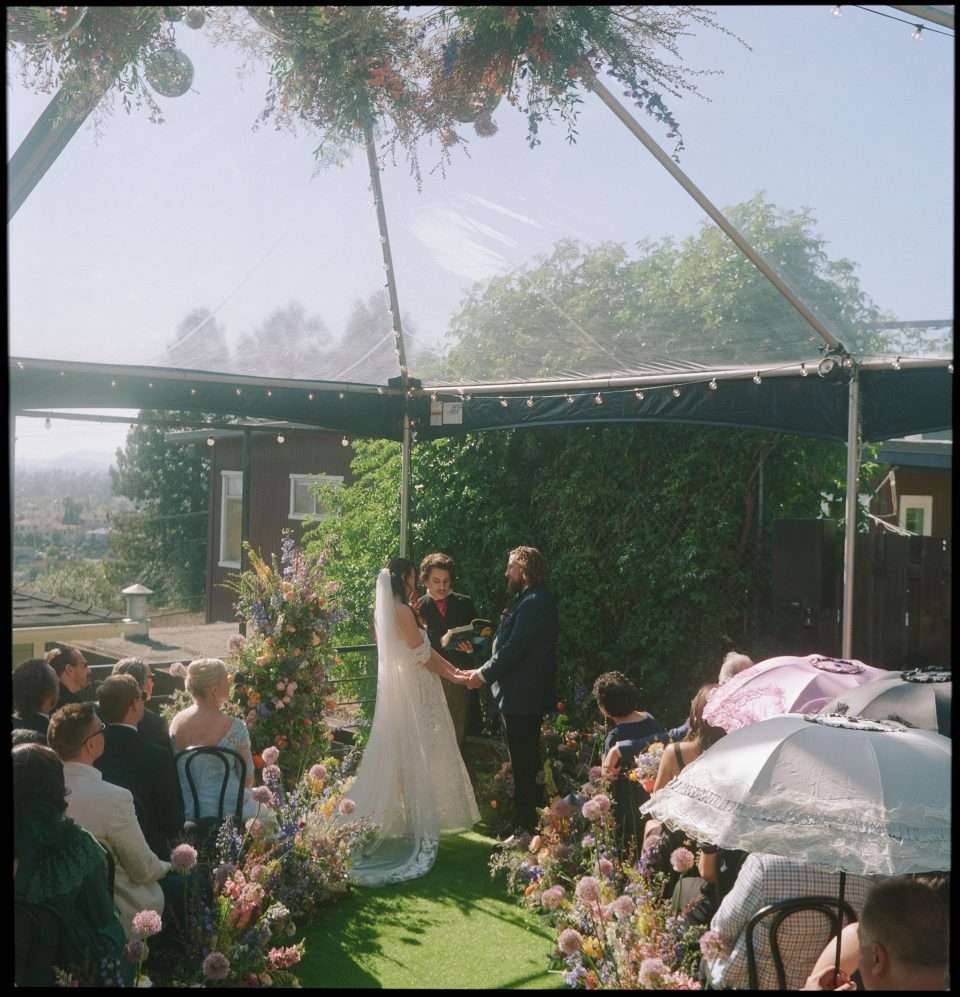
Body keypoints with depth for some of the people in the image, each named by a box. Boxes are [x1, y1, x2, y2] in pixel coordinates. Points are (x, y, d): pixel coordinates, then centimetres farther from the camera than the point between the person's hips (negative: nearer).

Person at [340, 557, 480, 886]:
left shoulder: (384, 610, 10)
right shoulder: (402, 611, -18)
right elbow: (422, 655, -14)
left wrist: (451, 667, 11)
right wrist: (452, 676, -1)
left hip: (395, 687, 8)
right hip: (410, 690, -8)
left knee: (397, 754, 12)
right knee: (413, 755, -1)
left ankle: (393, 818, 17)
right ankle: (416, 823, 7)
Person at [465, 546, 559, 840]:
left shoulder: (533, 603, -18)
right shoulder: (537, 601, 14)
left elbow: (513, 649, -21)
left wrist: (484, 674, -11)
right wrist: (486, 671, 13)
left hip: (521, 697, -10)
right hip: (529, 696, 10)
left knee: (524, 764, -4)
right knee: (528, 763, 17)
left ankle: (527, 829, 2)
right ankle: (531, 824, 26)